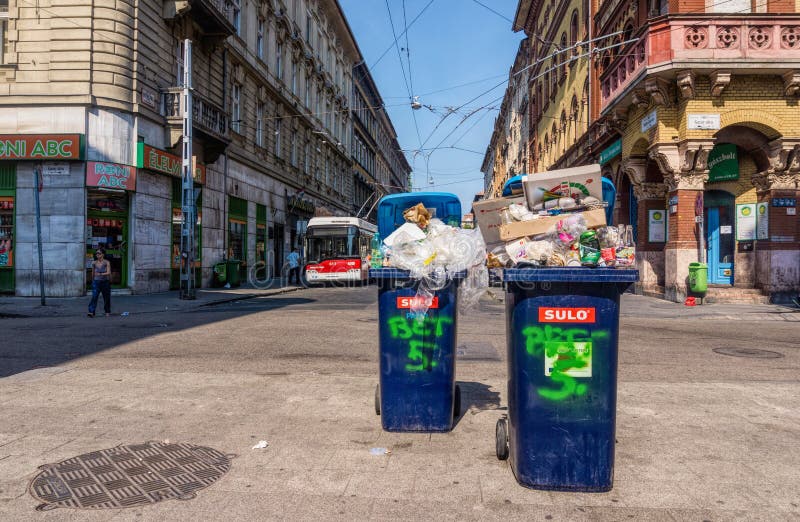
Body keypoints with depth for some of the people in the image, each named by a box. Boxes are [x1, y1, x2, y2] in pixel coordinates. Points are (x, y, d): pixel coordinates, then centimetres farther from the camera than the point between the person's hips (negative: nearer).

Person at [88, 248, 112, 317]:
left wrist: (100, 274, -29)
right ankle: (91, 312, -18)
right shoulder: (94, 263, 2)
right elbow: (93, 273, 14)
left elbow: (108, 273, -16)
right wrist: (92, 281, 20)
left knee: (106, 298, 8)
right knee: (94, 297, -12)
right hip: (96, 282, 2)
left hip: (105, 282, -1)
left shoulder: (106, 262, -7)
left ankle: (107, 312, 23)